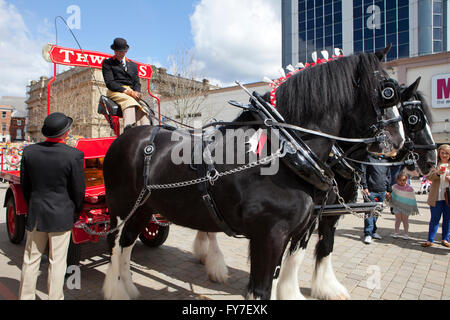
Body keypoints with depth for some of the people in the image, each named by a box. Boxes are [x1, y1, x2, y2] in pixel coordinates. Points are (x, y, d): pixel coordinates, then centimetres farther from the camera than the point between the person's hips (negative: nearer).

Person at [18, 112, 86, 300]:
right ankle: (55, 297, 21)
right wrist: (76, 212, 6)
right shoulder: (74, 155, -17)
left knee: (31, 260, 19)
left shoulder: (29, 151, -4)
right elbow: (78, 190, -10)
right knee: (57, 261, 8)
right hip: (61, 216, -4)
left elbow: (24, 185, 6)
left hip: (35, 214, 4)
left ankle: (25, 296, 33)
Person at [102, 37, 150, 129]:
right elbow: (109, 83, 0)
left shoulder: (133, 65, 28)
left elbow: (137, 83, 20)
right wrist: (126, 91, -14)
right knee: (129, 101, -39)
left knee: (142, 106, -31)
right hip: (115, 92, -4)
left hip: (131, 92, 4)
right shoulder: (107, 63, 13)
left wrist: (136, 92, -5)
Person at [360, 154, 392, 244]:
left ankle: (373, 231, 23)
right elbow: (363, 173, -7)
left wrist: (388, 190, 18)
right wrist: (365, 187, -13)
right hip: (371, 191, -5)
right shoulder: (369, 158, -2)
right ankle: (368, 234, -2)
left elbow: (388, 176, 22)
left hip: (382, 191, 5)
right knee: (369, 212, -7)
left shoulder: (385, 160, 15)